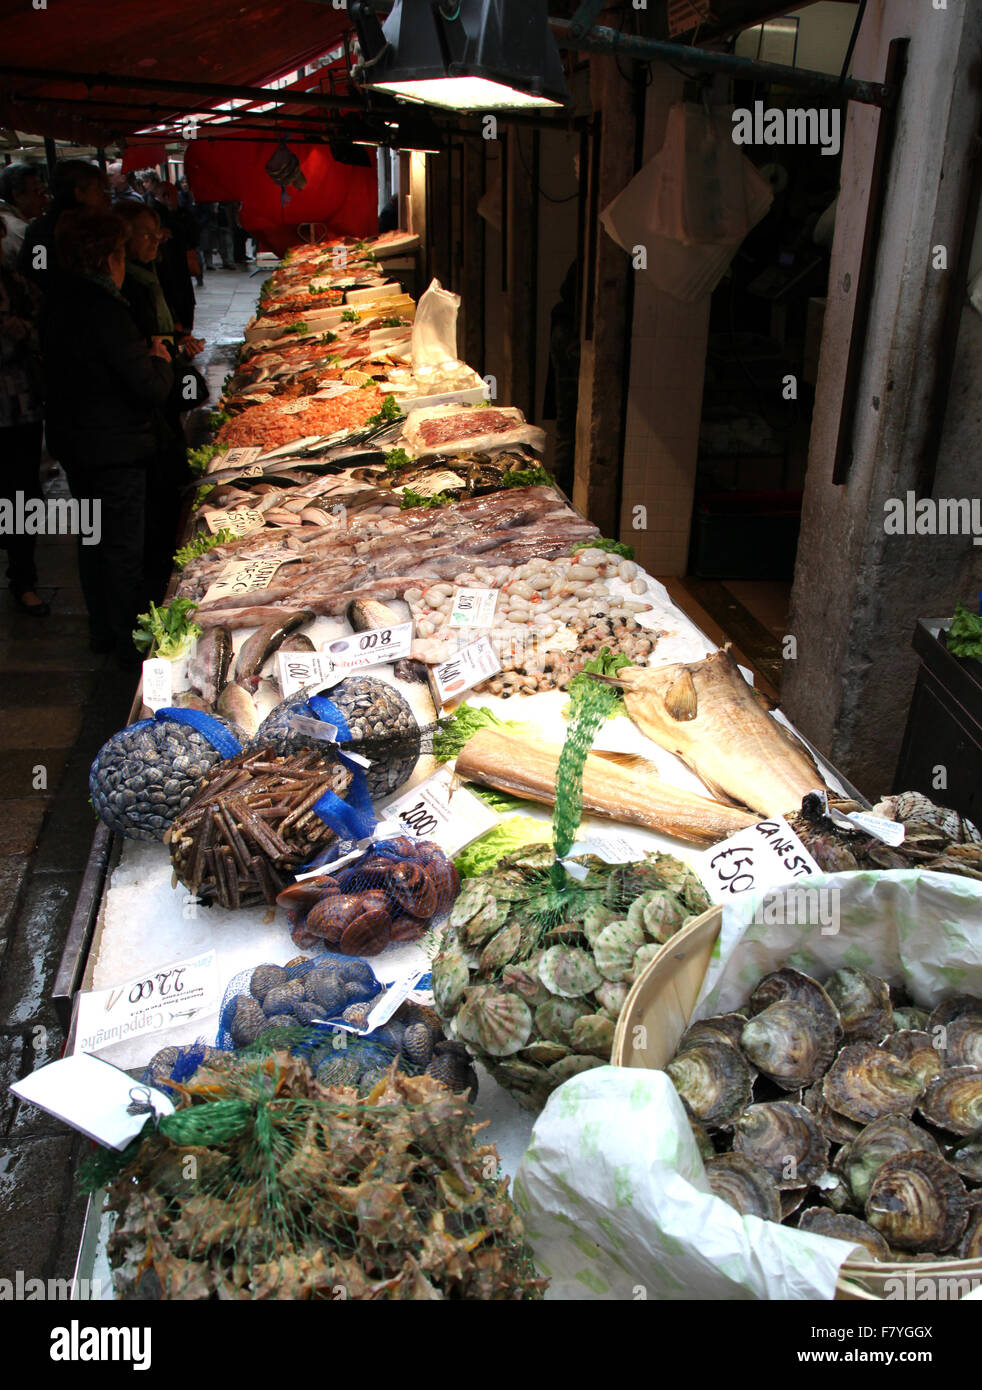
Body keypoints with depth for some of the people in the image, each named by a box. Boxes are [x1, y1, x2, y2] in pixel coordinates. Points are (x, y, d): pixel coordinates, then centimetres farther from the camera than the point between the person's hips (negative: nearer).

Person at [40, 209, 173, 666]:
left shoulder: (56, 305, 3)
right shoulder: (106, 310, -23)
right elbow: (151, 388, -25)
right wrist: (161, 361, -2)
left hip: (71, 441, 8)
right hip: (115, 448, -8)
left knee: (93, 540, 20)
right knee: (124, 548, 3)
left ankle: (102, 632, 33)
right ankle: (131, 645, 14)